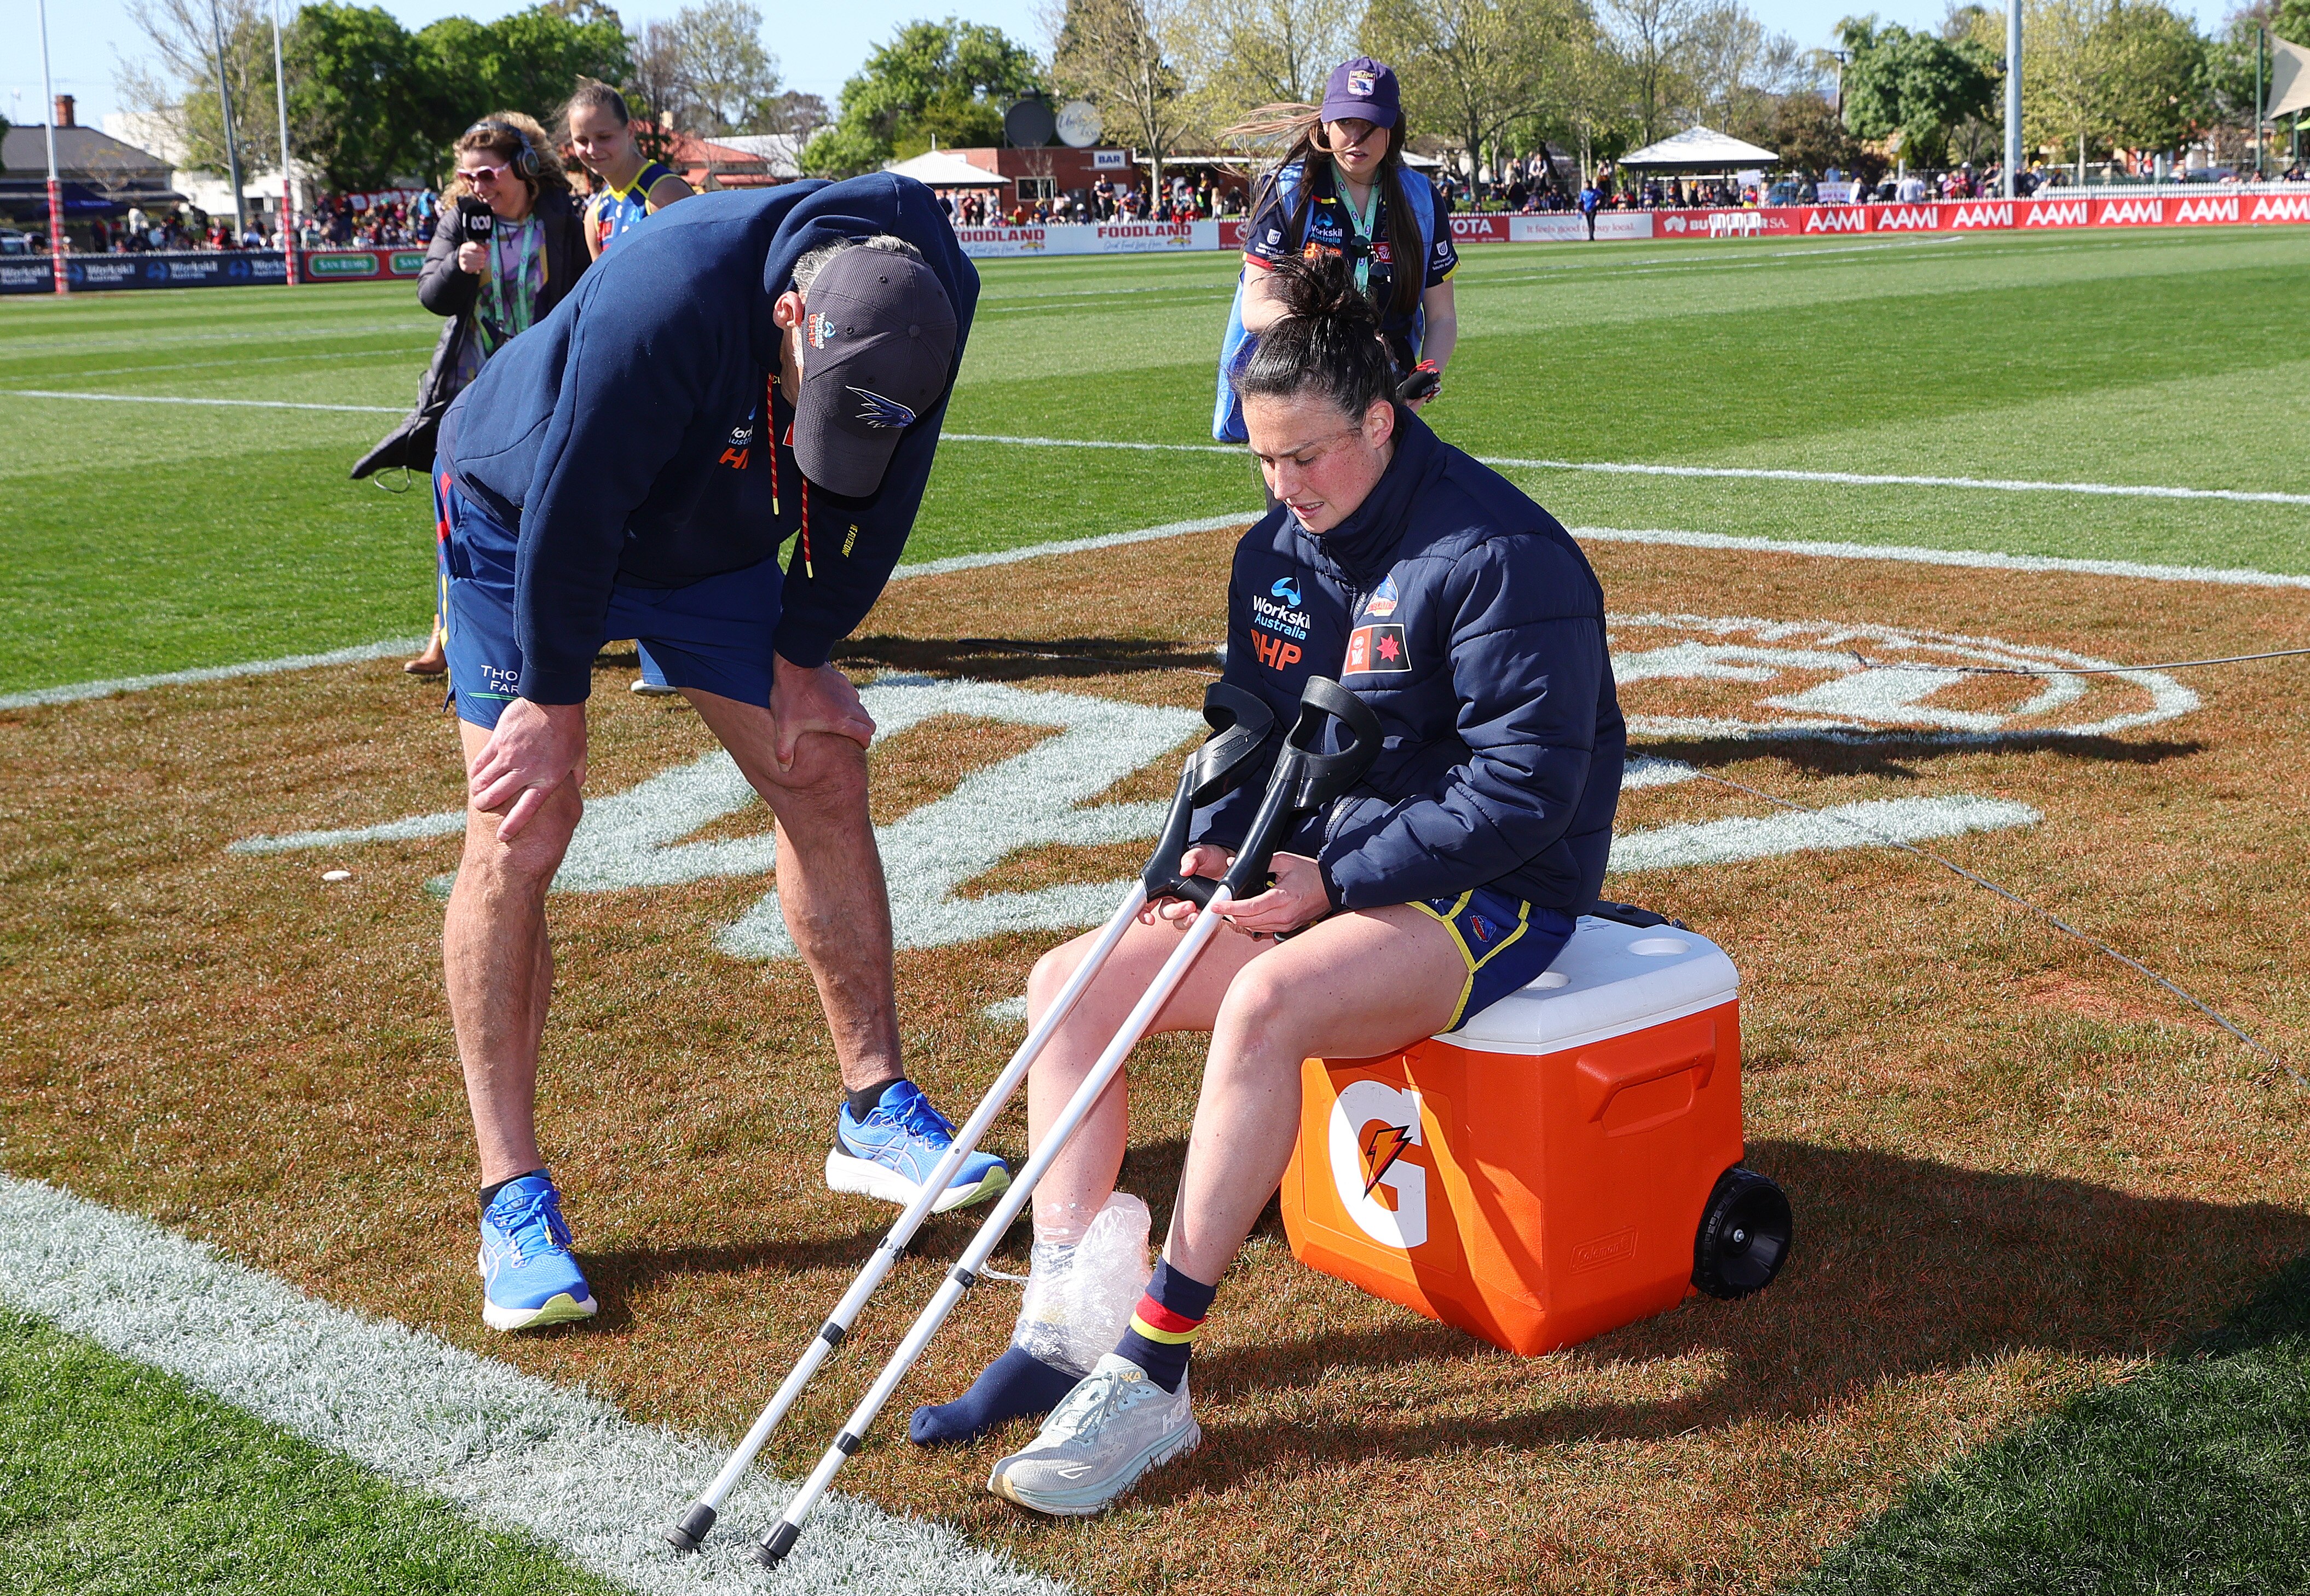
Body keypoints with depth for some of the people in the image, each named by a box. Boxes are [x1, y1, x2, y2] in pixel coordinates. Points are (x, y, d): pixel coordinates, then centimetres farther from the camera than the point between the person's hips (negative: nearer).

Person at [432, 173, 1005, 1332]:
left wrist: (797, 658, -5)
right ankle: (513, 1200, -7)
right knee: (518, 833, -13)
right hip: (525, 517, -5)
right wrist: (554, 698, -21)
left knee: (822, 773, 0)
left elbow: (869, 508, -6)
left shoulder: (926, 301, -22)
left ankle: (875, 1115, 13)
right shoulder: (672, 298, -40)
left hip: (713, 539, 5)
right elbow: (572, 505, -30)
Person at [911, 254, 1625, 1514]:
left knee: (1265, 1007, -36)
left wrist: (1334, 880, -23)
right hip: (1318, 873, 8)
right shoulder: (1277, 552, 8)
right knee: (1070, 982, -8)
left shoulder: (1498, 553, -17)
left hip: (1489, 892, -8)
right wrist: (1211, 846, -6)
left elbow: (1524, 789, -21)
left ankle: (1153, 1375, -29)